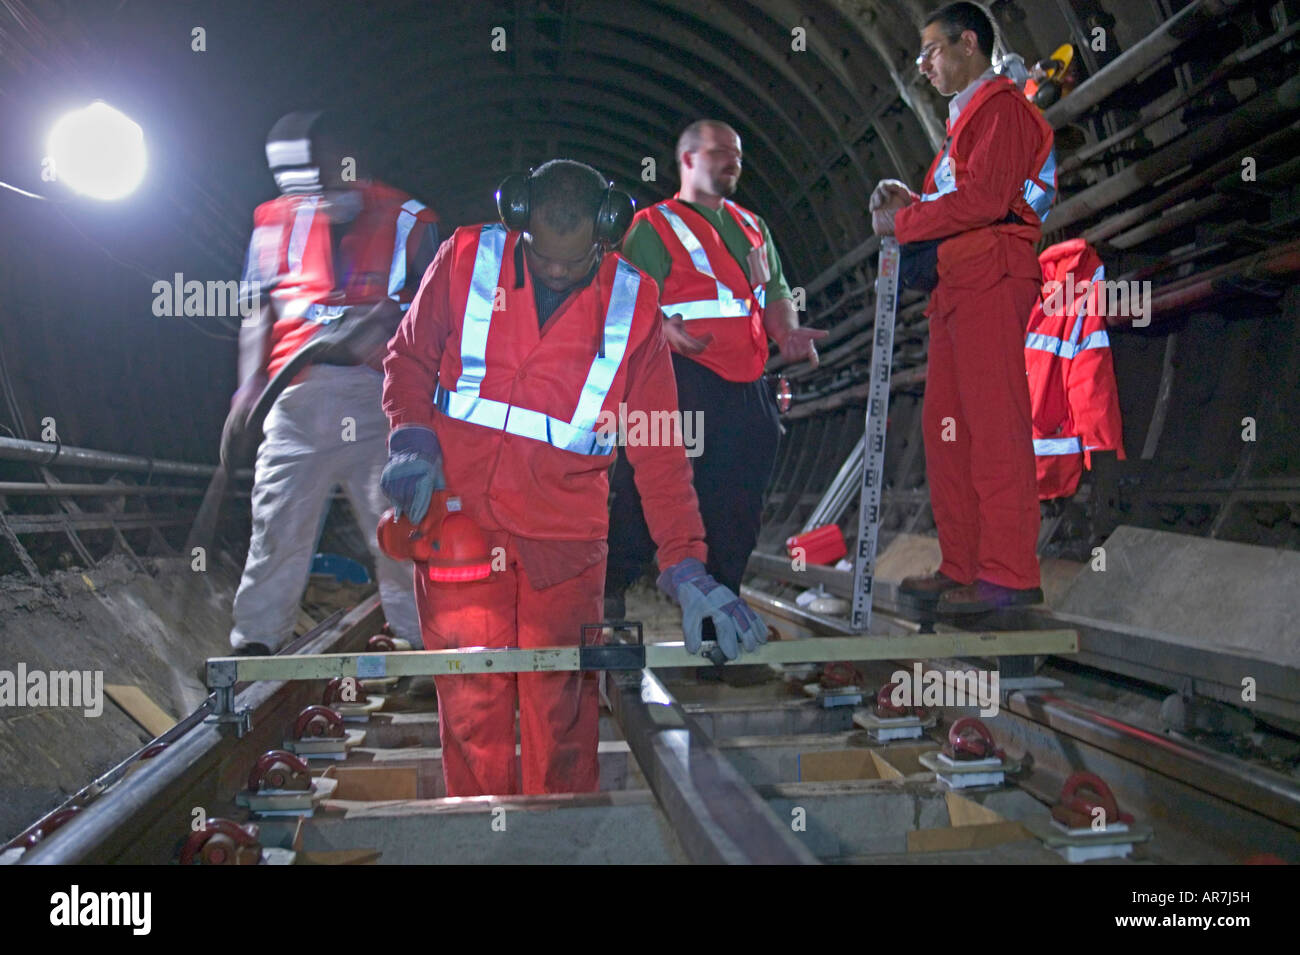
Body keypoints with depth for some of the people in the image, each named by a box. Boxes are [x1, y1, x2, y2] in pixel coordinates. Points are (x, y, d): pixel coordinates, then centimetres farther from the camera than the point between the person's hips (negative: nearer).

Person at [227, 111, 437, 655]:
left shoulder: (403, 218, 9)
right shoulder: (277, 223, 17)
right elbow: (261, 313, 15)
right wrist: (250, 384, 2)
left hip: (375, 397, -2)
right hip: (298, 399, 2)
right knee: (277, 525, 0)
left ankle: (418, 641, 10)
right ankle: (253, 644, 11)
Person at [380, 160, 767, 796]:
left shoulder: (633, 303, 0)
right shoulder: (467, 259, 0)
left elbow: (658, 447, 0)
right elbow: (409, 357, 13)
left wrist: (686, 563, -9)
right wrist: (412, 436, -7)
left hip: (566, 535, 0)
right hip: (458, 518, 0)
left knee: (562, 709, 5)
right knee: (471, 701, 4)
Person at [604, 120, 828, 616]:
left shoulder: (752, 226, 25)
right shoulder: (654, 226, 4)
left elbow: (776, 293, 25)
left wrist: (787, 332, 4)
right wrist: (661, 329, -26)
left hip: (748, 388, 6)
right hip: (681, 383, -6)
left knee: (736, 509, 8)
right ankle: (610, 589, 4)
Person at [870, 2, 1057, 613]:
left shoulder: (1001, 106, -3)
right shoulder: (966, 116, 28)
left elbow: (983, 200, -16)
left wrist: (902, 223, -9)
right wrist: (912, 202, 9)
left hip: (990, 281, -10)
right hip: (957, 286, 10)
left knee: (994, 426, -11)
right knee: (945, 427, 7)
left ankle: (1009, 574, -8)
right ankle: (962, 568, 12)